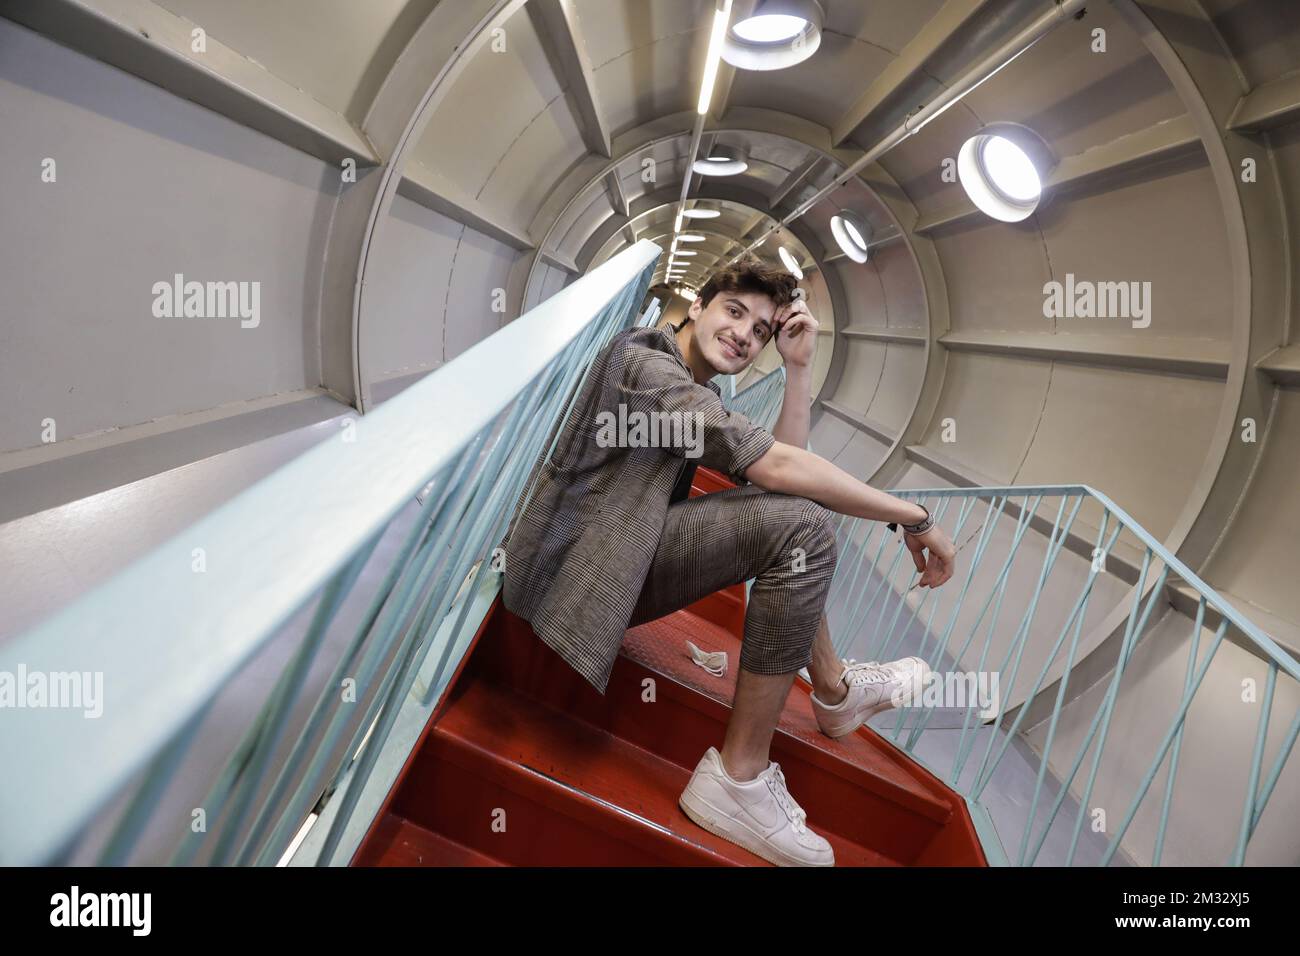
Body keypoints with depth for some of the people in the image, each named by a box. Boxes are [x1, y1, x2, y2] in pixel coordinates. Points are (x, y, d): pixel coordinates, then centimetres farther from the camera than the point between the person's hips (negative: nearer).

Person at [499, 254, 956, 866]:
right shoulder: (644, 361, -15)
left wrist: (799, 367, 1)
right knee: (801, 524, -22)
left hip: (621, 561, 10)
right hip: (571, 569, -10)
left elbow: (776, 468, 4)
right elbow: (779, 469, -22)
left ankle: (835, 688, 19)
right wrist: (914, 516, -14)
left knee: (790, 514, 13)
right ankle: (739, 776, -13)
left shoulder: (699, 395, 16)